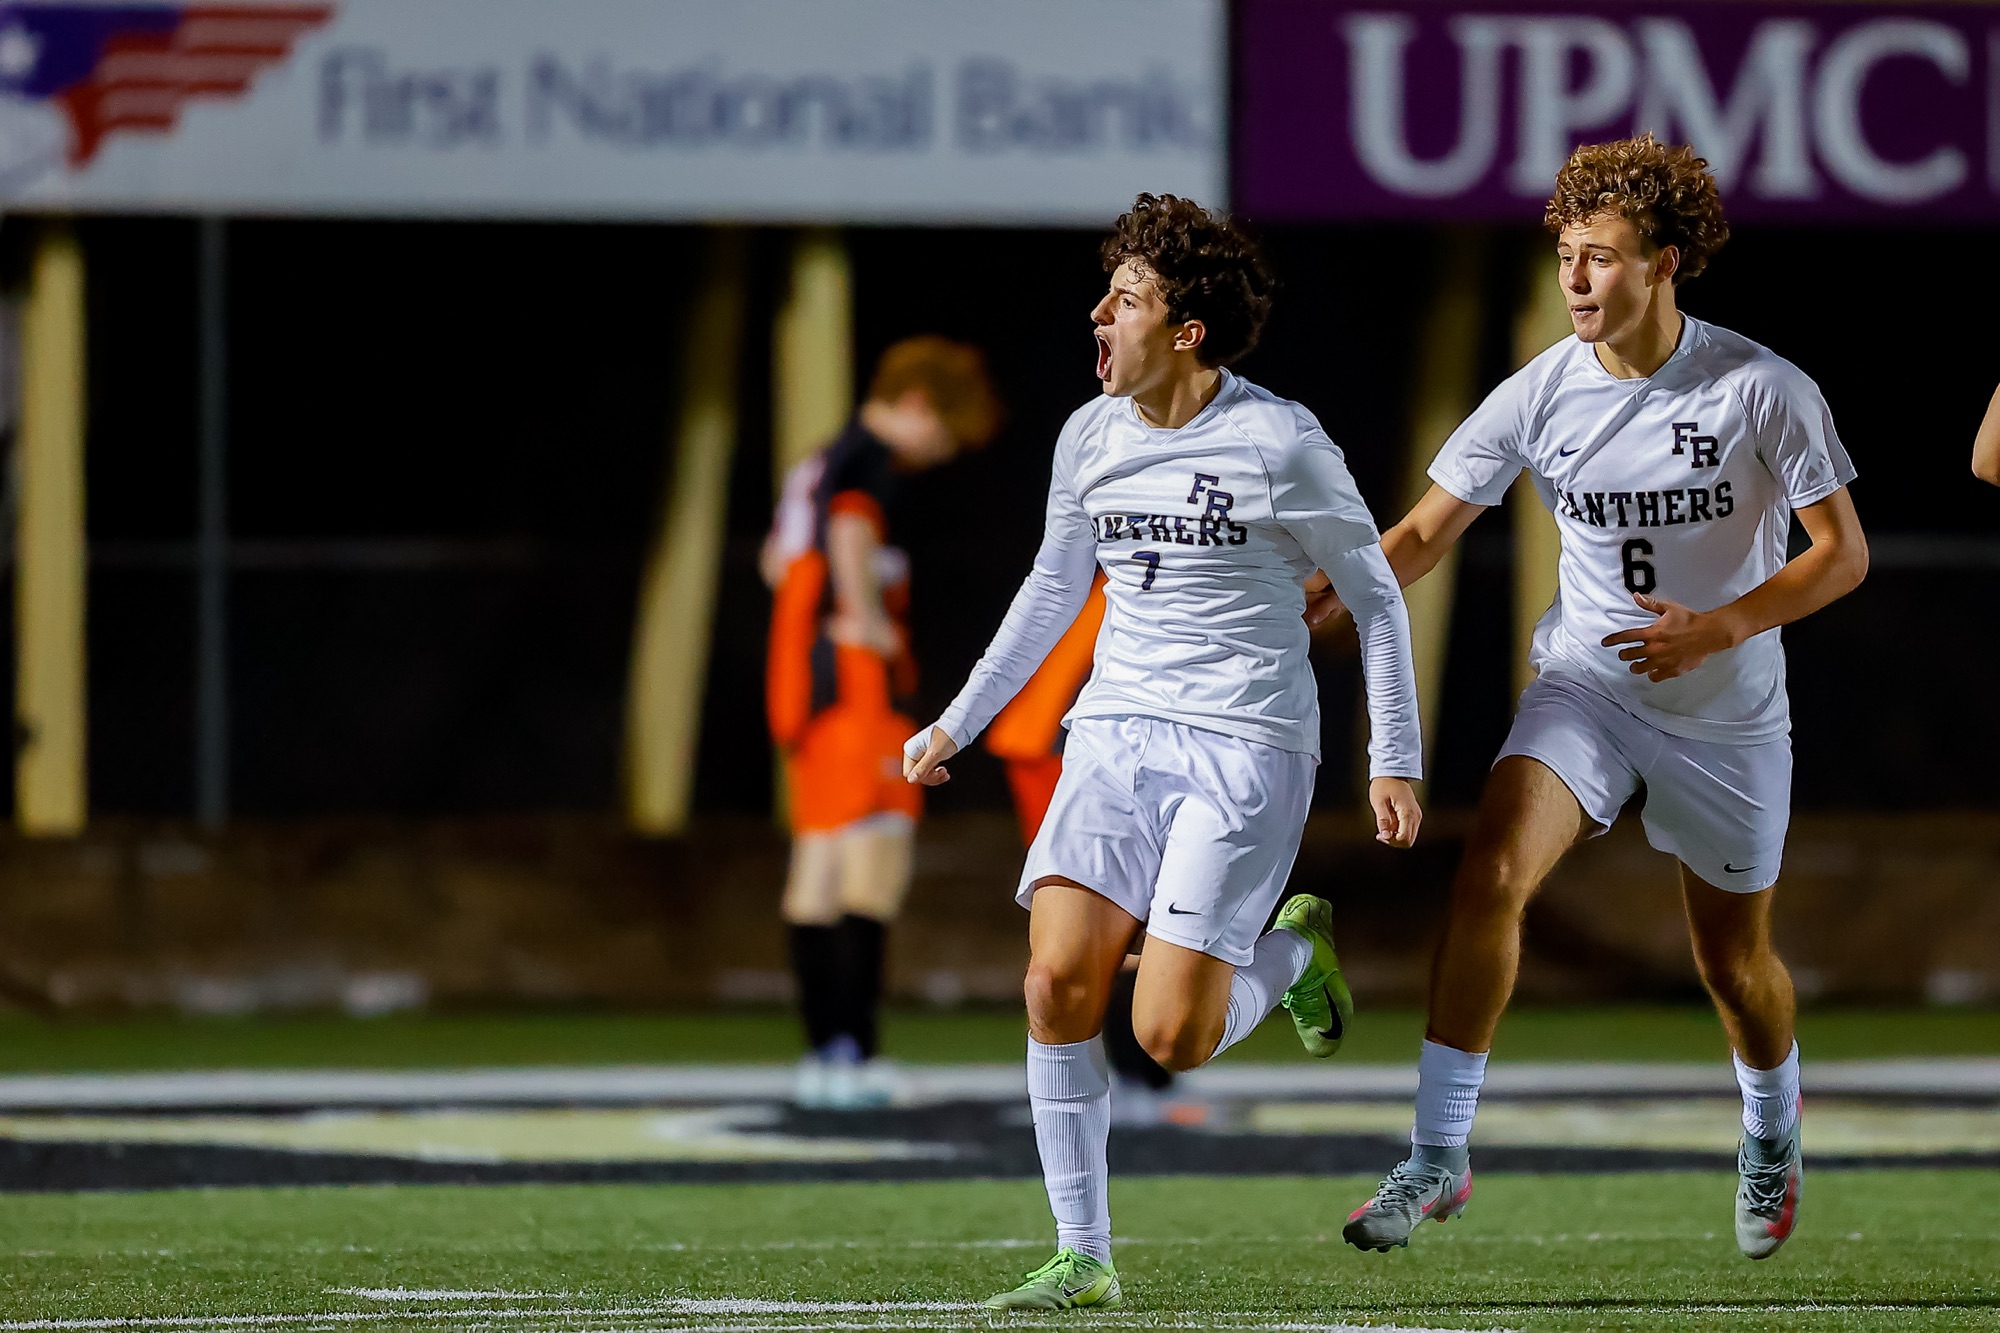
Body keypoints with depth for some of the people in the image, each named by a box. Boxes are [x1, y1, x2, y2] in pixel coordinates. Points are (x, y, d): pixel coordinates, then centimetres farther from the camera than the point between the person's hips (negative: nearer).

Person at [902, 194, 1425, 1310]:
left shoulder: (1281, 443, -8)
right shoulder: (1091, 437, 8)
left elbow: (1377, 597, 1)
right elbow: (1053, 591, 24)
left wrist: (1395, 761, -2)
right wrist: (958, 724, 24)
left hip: (1248, 746, -5)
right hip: (1117, 733, 5)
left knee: (1171, 1036, -15)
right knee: (1059, 981, -15)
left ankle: (1292, 953, 19)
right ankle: (1084, 1261, -5)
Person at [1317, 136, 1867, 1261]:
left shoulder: (1763, 390, -15)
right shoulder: (1542, 393, -8)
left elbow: (1842, 553, -9)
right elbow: (1426, 535, -5)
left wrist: (1719, 628, -24)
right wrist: (1324, 598, -24)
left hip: (1725, 706, -1)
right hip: (1586, 682, 1)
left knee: (1736, 958, 10)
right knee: (1491, 874, -23)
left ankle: (1773, 1135, 44)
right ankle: (1439, 1157, -18)